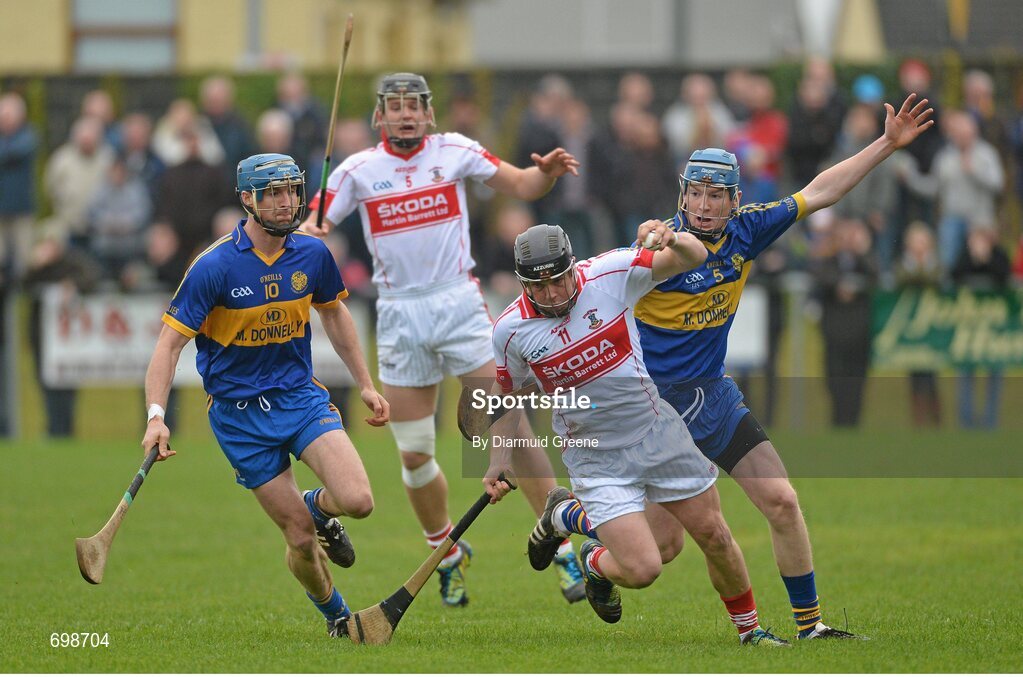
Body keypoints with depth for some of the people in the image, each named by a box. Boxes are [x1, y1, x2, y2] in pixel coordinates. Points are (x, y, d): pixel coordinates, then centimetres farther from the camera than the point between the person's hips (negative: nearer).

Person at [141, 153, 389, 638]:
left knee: (357, 501, -18)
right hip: (239, 412, -3)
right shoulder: (215, 266, -16)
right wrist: (156, 415, -27)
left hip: (301, 395, 3)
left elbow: (334, 315, 18)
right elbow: (170, 342, -15)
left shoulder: (312, 255, -2)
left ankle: (320, 506, 18)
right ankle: (336, 615, 24)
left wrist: (366, 385, 18)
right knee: (300, 536, -4)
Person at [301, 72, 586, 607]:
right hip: (400, 317, 1)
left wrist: (547, 173, -14)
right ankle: (448, 553, 27)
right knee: (414, 455, 4)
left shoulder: (454, 151, 2)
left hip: (459, 305, -1)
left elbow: (519, 185, 8)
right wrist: (310, 232, -21)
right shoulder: (357, 170, 2)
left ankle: (562, 549, -4)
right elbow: (310, 227, 3)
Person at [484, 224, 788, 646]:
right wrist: (499, 463, -1)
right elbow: (505, 396, 7)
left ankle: (749, 629, 32)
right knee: (642, 569, -13)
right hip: (596, 461, -1)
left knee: (714, 536, 7)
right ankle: (596, 563, 22)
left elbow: (694, 258, -9)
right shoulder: (511, 330, -11)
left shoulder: (609, 274, -13)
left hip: (659, 433, 1)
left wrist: (673, 241, -32)